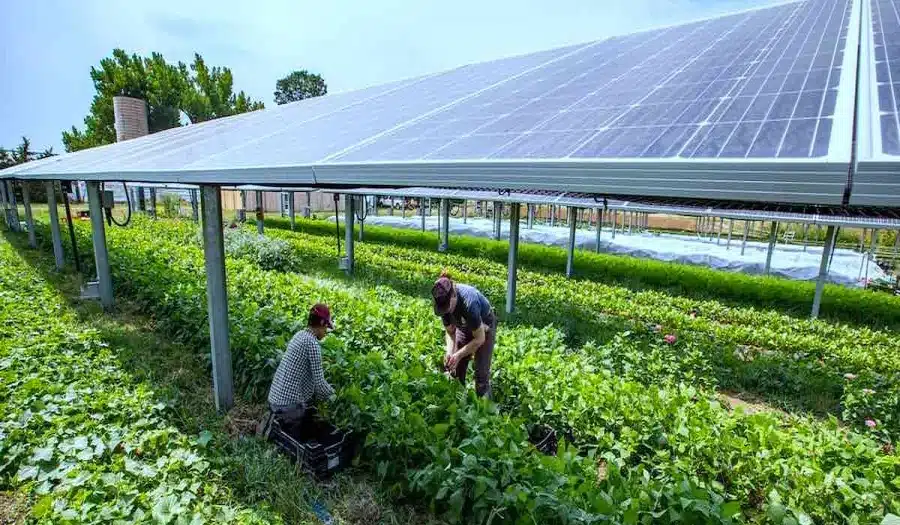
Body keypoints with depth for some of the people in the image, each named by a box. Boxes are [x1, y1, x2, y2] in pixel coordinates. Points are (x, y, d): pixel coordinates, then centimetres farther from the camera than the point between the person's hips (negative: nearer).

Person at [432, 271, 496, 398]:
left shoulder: (469, 303, -40)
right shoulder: (444, 302, -23)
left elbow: (479, 339, -28)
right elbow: (450, 331, -8)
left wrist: (458, 355, -29)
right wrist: (449, 352, -24)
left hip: (484, 326, -5)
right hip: (464, 326, 5)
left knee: (481, 372, -9)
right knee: (456, 370, 1)